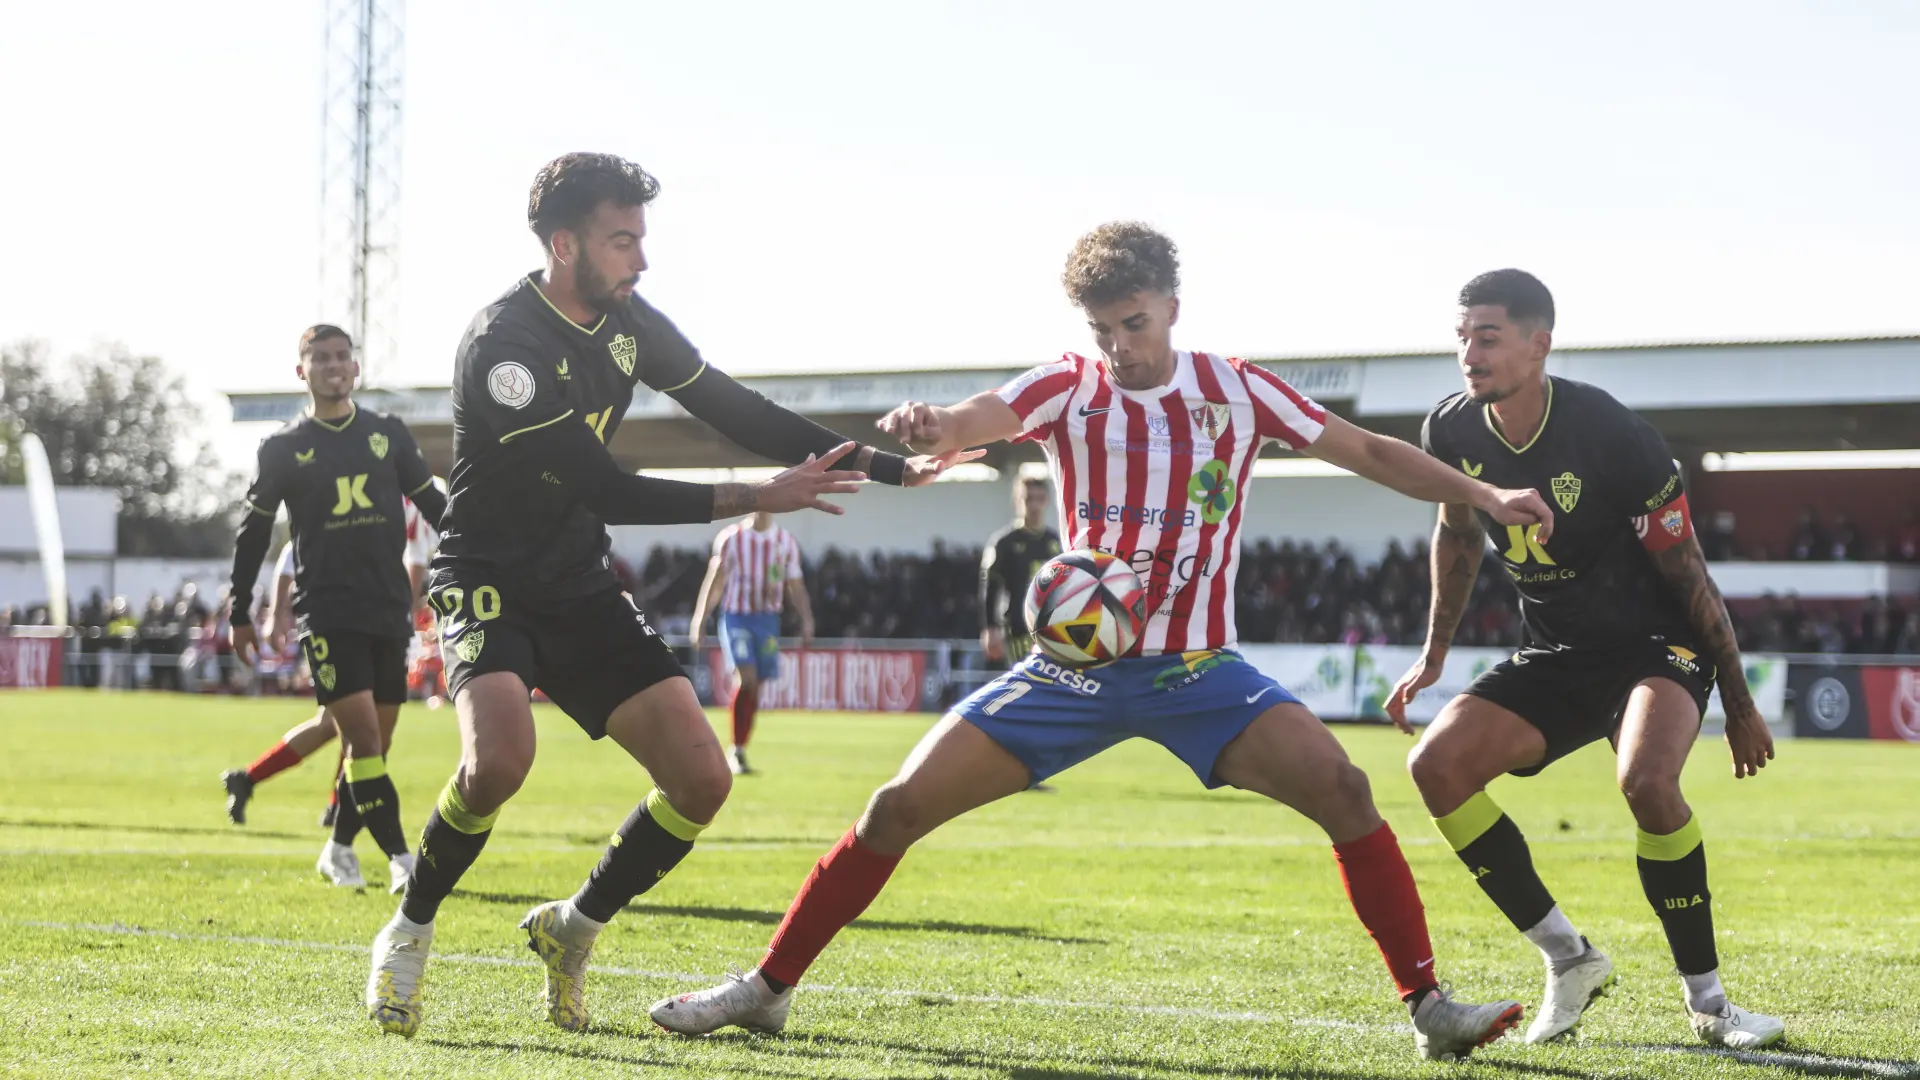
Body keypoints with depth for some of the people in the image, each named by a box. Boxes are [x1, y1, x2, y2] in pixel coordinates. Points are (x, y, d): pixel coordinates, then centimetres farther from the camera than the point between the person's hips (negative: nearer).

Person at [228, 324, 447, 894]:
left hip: (388, 609, 3)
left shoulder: (388, 433, 10)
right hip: (325, 608, -3)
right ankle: (400, 858, -18)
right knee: (362, 734, -15)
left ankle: (339, 848, 26)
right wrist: (240, 614, 9)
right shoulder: (283, 448, 4)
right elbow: (253, 531, 10)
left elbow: (433, 504, 17)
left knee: (373, 742, 7)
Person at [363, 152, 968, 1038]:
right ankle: (409, 934, -7)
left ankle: (572, 928, 17)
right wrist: (757, 498, -24)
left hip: (581, 589, 7)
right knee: (500, 757, -33)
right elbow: (603, 491, -24)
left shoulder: (628, 322, 2)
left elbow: (740, 414, 10)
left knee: (701, 780, -6)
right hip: (488, 581, -7)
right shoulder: (503, 344, -22)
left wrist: (889, 467, 5)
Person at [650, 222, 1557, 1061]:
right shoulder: (1067, 389, -4)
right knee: (900, 806, -8)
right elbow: (970, 422, -25)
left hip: (1197, 670, 0)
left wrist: (1484, 495, -3)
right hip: (1076, 665, 0)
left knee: (1341, 790, -23)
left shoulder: (1234, 391, 0)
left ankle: (1429, 1009, -13)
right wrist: (927, 429, -49)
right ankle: (766, 989, 6)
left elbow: (1369, 453, 8)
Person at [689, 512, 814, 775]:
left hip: (768, 618, 3)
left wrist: (806, 620, -3)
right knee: (746, 677, -20)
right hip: (736, 616, -3)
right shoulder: (730, 538, -1)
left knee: (755, 686, 3)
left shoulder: (787, 542, 6)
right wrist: (699, 620, -2)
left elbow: (795, 586, 9)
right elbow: (714, 581, 2)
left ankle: (739, 752, 15)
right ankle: (736, 750, -12)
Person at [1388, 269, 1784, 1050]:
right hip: (1555, 656, 6)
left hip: (1658, 643, -6)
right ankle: (1567, 959, -3)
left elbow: (1688, 576, -14)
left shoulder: (1612, 434, -23)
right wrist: (1434, 654, 17)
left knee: (1647, 780, -35)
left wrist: (1739, 706, -9)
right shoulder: (1452, 433, -7)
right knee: (1436, 764, -16)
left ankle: (1707, 999, -18)